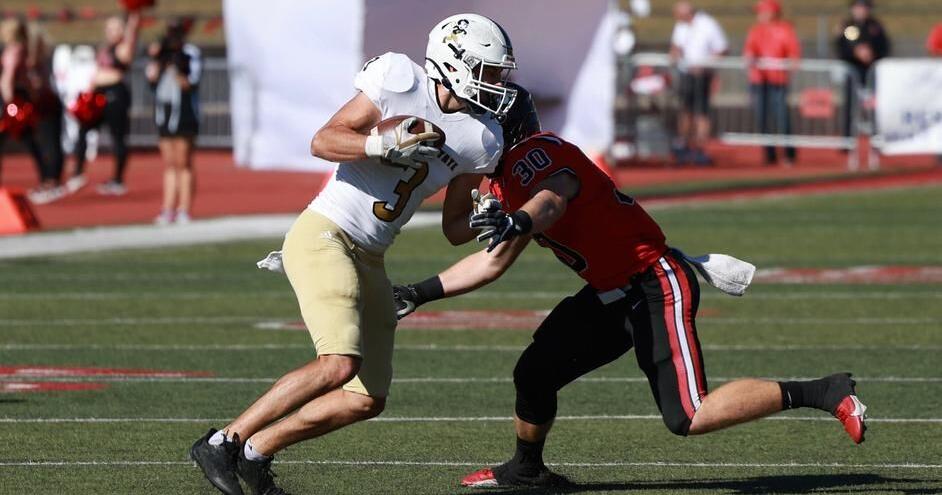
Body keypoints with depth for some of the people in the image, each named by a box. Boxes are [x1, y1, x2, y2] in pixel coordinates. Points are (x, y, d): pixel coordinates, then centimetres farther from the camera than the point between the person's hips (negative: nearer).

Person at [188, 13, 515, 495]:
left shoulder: (480, 139, 7)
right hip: (324, 234, -8)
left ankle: (255, 451, 17)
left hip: (368, 258, 8)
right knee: (339, 364, -25)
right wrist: (384, 143, -25)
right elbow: (323, 141, -11)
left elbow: (453, 227, 14)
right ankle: (222, 442, -15)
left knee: (367, 399, 5)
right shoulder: (400, 81, -10)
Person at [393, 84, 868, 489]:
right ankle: (526, 468, 34)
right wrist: (420, 293, 19)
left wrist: (517, 222, -64)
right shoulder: (504, 182, 12)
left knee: (688, 418, -16)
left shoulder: (535, 155, -19)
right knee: (534, 374, 9)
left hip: (656, 286, -10)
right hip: (611, 295, 10)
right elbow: (494, 260, 22)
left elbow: (551, 201, -42)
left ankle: (824, 392, -8)